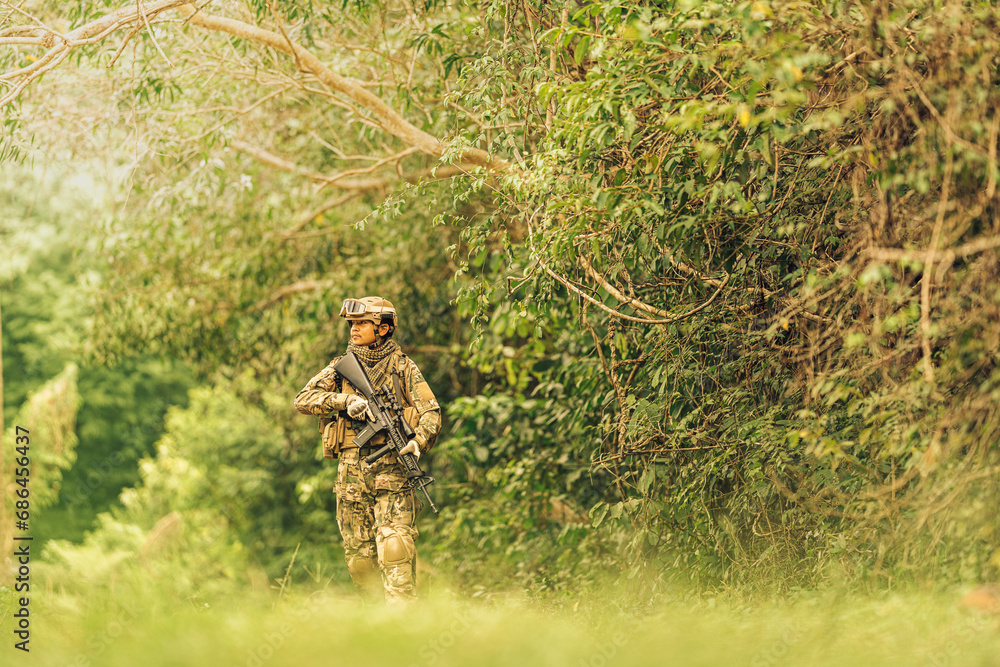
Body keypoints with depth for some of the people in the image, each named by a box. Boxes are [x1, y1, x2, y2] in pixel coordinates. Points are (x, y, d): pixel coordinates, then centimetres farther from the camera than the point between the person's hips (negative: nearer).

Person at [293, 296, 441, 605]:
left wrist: (418, 442, -20)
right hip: (351, 472, 4)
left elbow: (430, 412, 0)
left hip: (391, 469, -3)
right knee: (359, 558, 6)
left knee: (395, 549, -15)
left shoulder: (402, 367, 6)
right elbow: (303, 400, 2)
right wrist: (345, 401, -13)